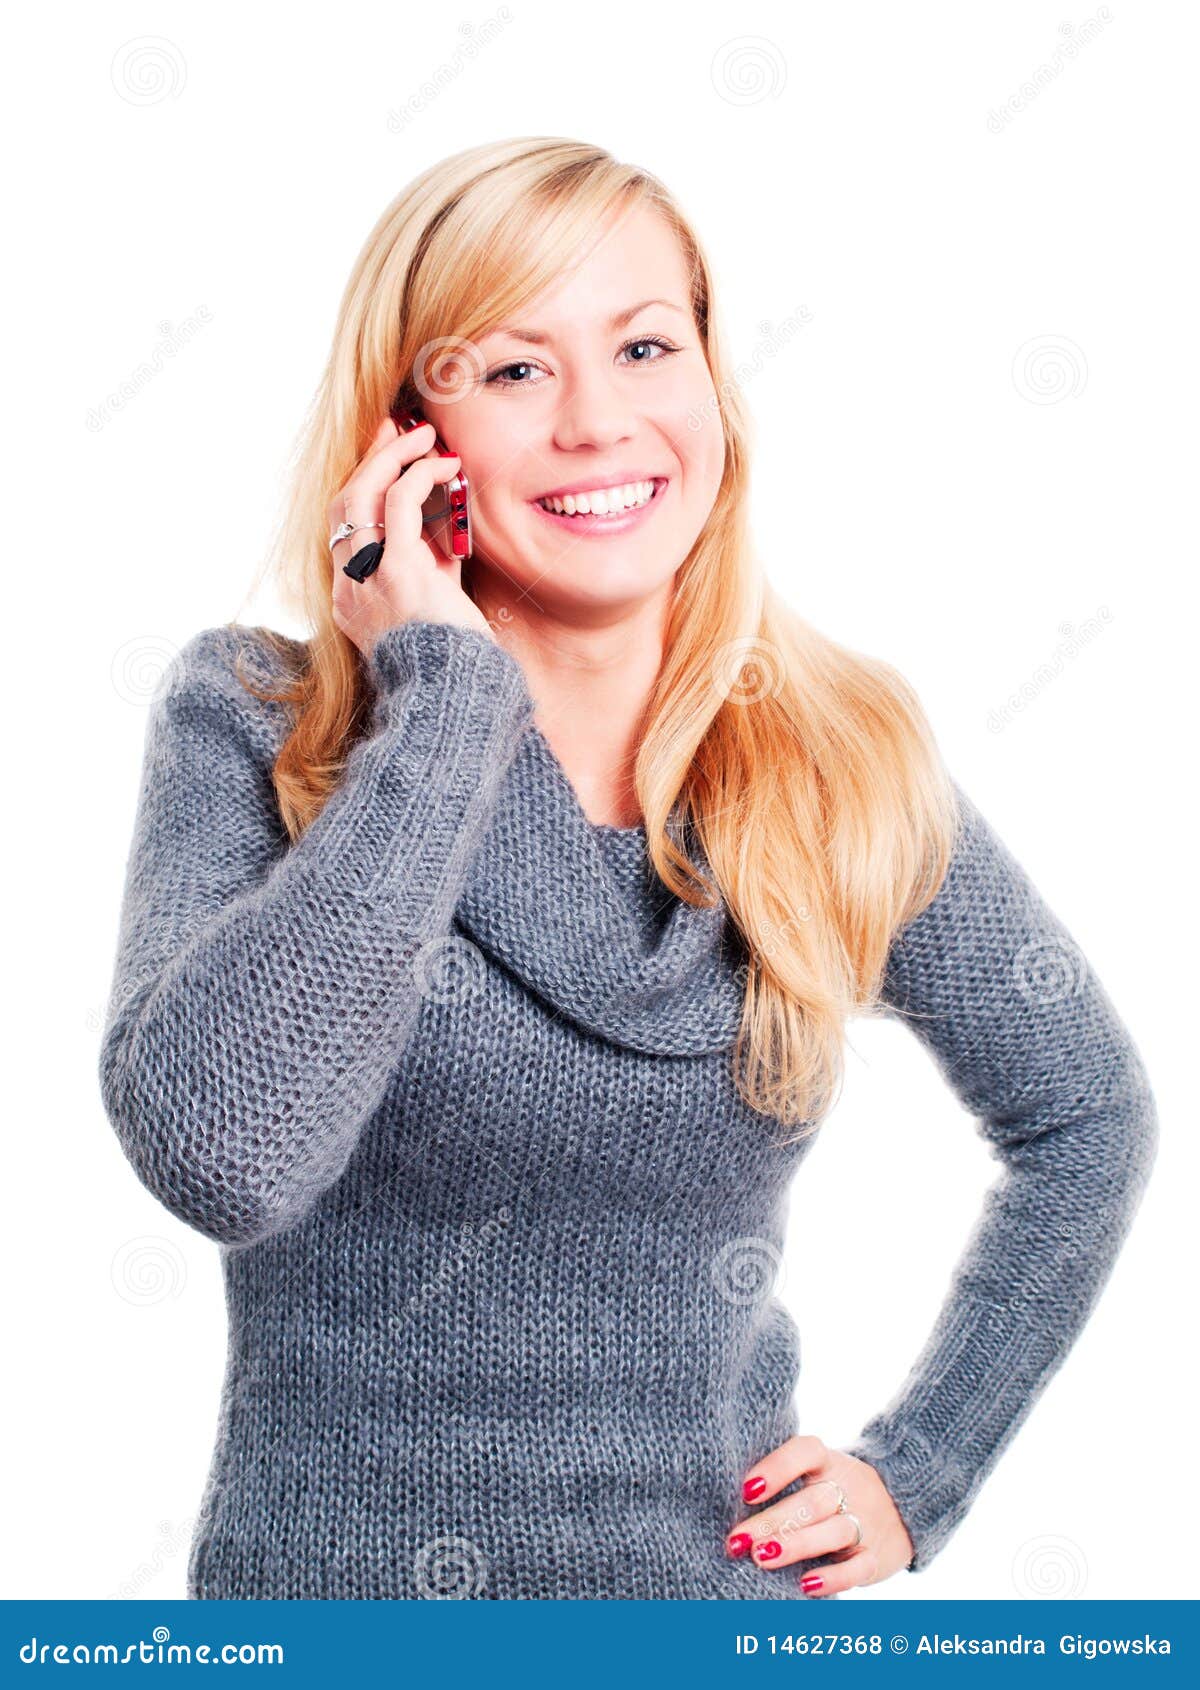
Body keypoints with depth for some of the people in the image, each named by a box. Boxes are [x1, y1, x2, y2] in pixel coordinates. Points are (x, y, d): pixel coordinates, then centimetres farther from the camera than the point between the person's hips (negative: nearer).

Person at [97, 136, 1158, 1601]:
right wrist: (446, 697, -23)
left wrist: (917, 1471, 2)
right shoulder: (251, 727, -11)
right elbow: (218, 1156, -29)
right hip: (335, 1569, -1)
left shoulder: (846, 769, -5)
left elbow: (1086, 1121, 9)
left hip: (728, 1587, 2)